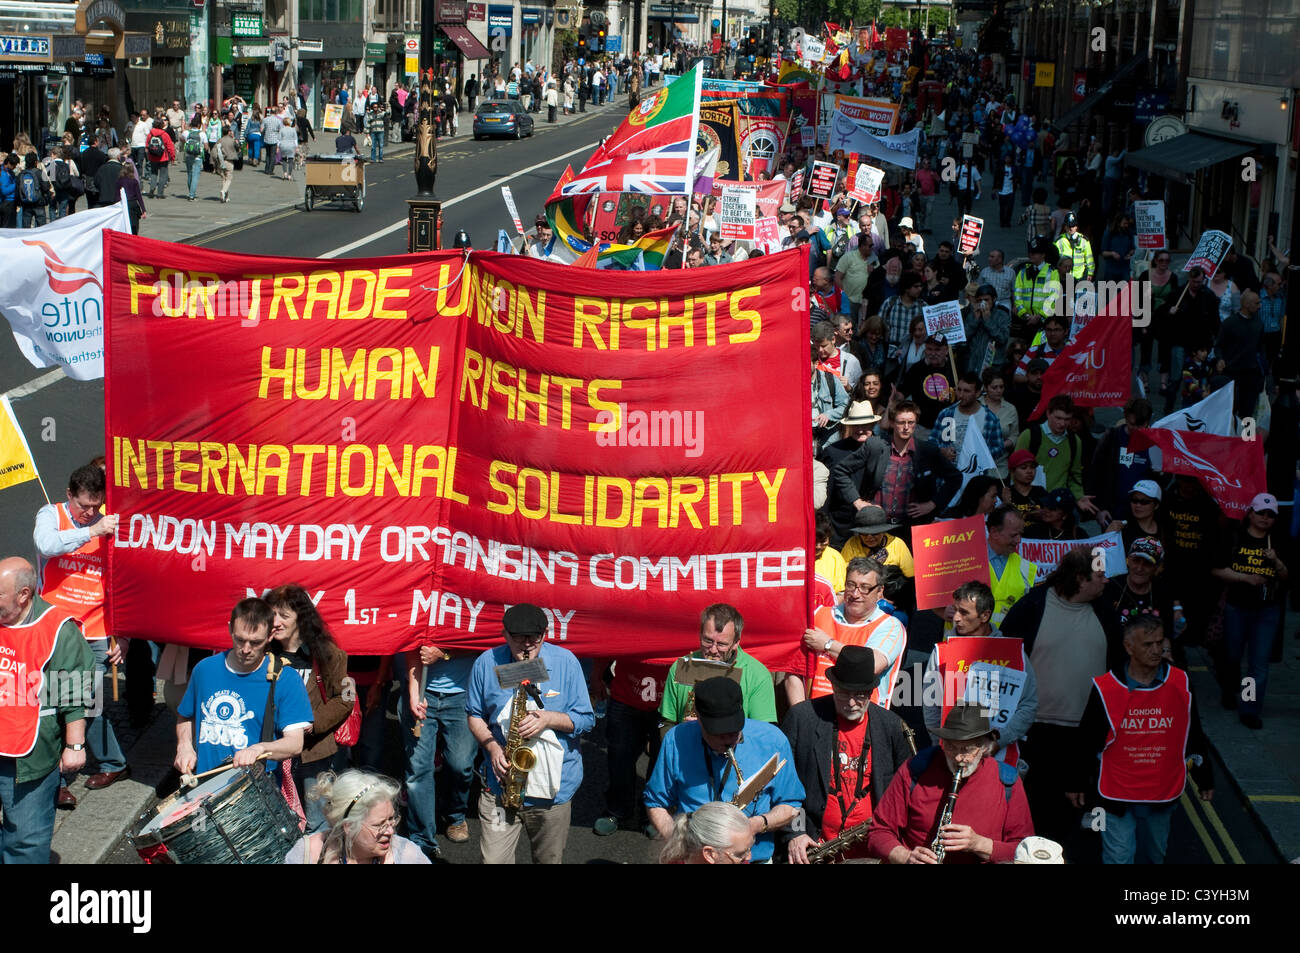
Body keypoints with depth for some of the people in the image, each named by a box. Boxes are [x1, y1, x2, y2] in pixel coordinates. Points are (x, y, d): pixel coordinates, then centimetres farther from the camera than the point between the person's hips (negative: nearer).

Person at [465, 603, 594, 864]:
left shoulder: (565, 662, -3)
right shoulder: (487, 663, 0)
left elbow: (586, 720, 0)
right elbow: (474, 715, 10)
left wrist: (549, 718, -18)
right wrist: (492, 746, -9)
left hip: (555, 786, 0)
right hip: (500, 784, 0)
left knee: (549, 860, 12)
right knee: (493, 860, -6)